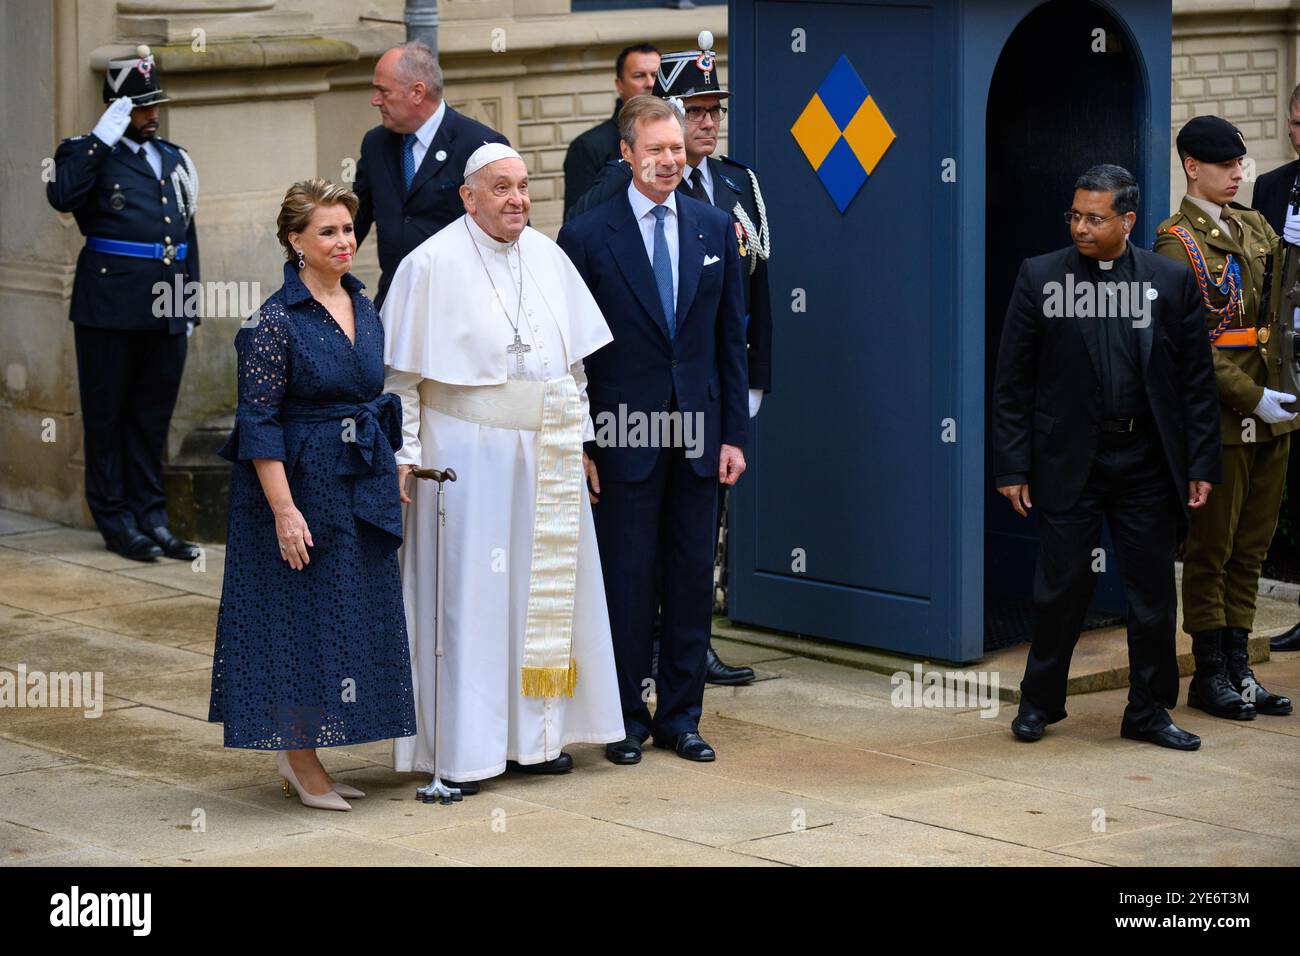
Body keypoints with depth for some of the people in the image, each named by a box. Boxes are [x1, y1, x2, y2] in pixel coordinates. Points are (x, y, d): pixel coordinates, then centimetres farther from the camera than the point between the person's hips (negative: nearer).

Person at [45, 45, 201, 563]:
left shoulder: (174, 159, 16)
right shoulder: (89, 155, -2)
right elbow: (62, 196, -23)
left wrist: (191, 305, 15)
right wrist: (101, 140, -22)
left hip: (165, 309, 5)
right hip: (111, 305, -5)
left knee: (153, 414, 11)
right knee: (107, 416, 3)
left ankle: (151, 516, 18)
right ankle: (116, 520, 10)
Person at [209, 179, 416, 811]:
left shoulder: (364, 309, 8)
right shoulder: (274, 321, -13)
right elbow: (258, 422, -15)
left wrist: (391, 476, 15)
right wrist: (284, 509, -20)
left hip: (361, 486, 7)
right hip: (301, 484, -7)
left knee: (351, 614, 10)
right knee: (302, 614, -1)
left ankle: (300, 757, 19)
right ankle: (299, 761, 11)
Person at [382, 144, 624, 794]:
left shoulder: (547, 256, 8)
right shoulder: (433, 264, -7)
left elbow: (573, 357, 15)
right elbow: (401, 373, -6)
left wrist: (578, 438, 12)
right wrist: (405, 453, -10)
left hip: (546, 454, 6)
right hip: (469, 452, -5)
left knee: (543, 588, 8)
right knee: (467, 594, -3)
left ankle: (532, 735, 18)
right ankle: (459, 750, 2)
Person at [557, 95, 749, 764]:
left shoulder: (714, 227, 7)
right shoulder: (588, 236, -4)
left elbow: (731, 338, 9)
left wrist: (734, 433, 5)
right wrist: (580, 445, -6)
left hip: (699, 432, 3)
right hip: (625, 435, -3)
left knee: (693, 577, 8)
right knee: (627, 581, 2)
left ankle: (680, 715, 18)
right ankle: (627, 719, 14)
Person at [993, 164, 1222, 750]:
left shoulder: (1171, 282, 3)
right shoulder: (1039, 277, 0)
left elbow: (1197, 382, 5)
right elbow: (1012, 381, 1)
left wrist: (1201, 467, -1)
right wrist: (1012, 466, -4)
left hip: (1147, 461, 1)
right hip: (1069, 458, -1)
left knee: (1153, 592, 6)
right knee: (1061, 588, 4)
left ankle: (1148, 711, 18)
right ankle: (1040, 702, 21)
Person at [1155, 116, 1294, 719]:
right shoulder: (1177, 243, -9)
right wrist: (1250, 398, -17)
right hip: (1219, 417, -7)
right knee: (1211, 548, 1)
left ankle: (1239, 666, 18)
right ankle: (1210, 673, 10)